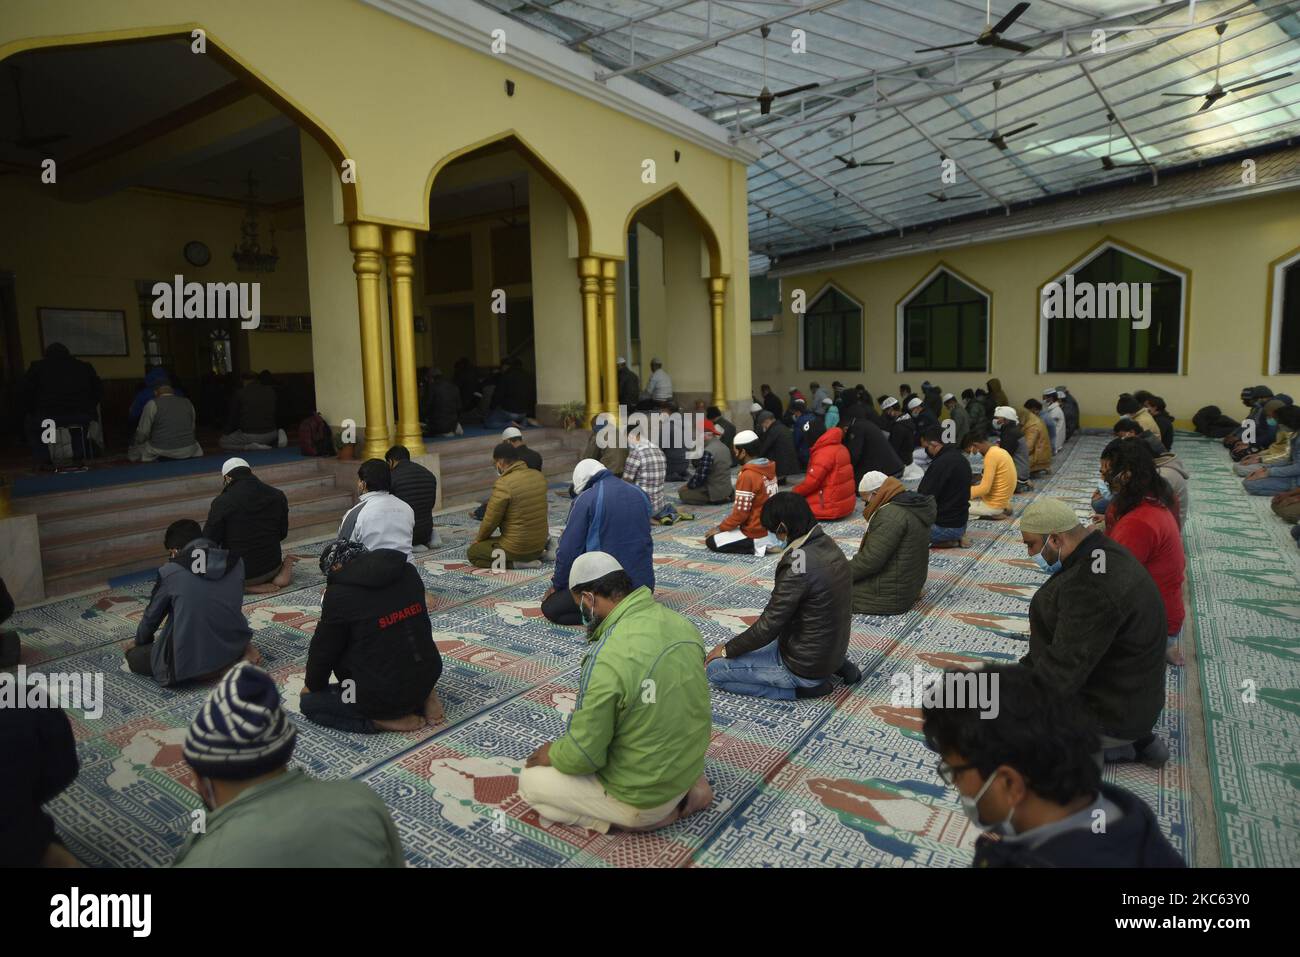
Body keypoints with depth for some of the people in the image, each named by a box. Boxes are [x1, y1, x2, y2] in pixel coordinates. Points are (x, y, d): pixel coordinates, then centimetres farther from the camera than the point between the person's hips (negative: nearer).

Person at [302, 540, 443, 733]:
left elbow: (324, 649, -1)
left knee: (308, 702, 16)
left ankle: (385, 720, -1)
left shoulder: (340, 594, -15)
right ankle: (421, 698, 11)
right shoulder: (408, 571, 1)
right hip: (427, 677, 6)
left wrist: (312, 685, 19)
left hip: (384, 695, -6)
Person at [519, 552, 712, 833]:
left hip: (644, 795, -7)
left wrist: (552, 754, 1)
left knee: (530, 781, 9)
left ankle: (639, 817, 2)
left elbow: (582, 756, -20)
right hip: (689, 765, 7)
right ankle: (688, 790, 13)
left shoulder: (607, 657, -29)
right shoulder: (682, 623, -6)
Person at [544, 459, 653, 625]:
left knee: (550, 608, 8)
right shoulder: (640, 494, 9)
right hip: (644, 586, 7)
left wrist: (557, 585, 6)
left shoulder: (586, 499, -10)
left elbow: (569, 550, -10)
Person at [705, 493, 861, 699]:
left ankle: (800, 686, -3)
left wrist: (727, 650, -7)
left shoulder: (798, 563, -28)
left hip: (805, 665, -8)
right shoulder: (830, 545, -2)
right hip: (835, 650, 8)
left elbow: (769, 626, -22)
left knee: (715, 669, -1)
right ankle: (836, 667, 15)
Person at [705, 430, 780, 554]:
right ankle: (767, 544, 9)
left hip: (758, 534, -9)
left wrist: (719, 528, -5)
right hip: (771, 530, 9)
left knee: (711, 541, 1)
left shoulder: (747, 475, -22)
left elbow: (740, 513, -20)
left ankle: (758, 547, -8)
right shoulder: (769, 468, 4)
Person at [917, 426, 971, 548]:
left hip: (946, 527, -10)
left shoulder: (942, 463, -23)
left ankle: (945, 541, -5)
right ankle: (956, 538, 10)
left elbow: (924, 497, -20)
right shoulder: (959, 457, 8)